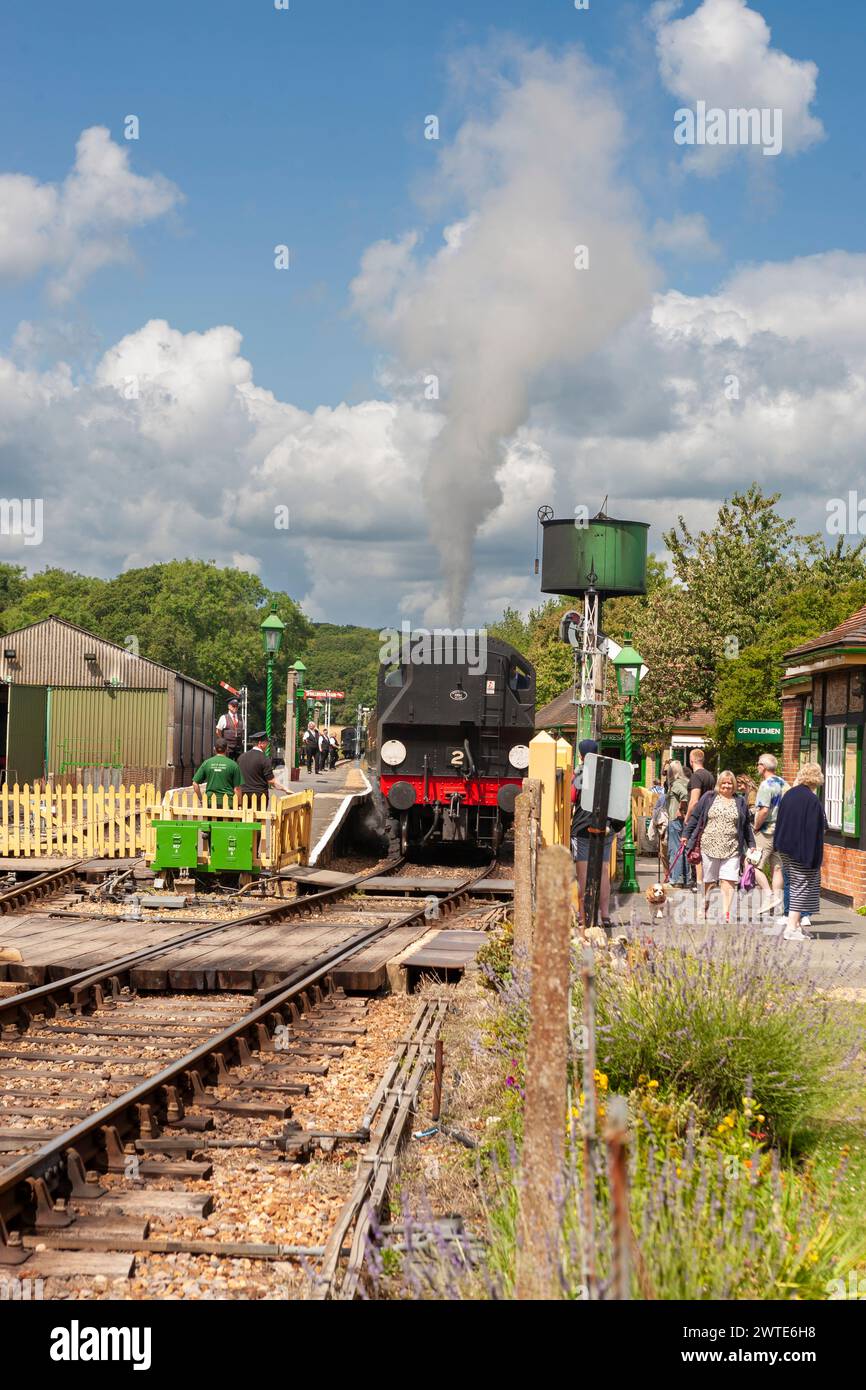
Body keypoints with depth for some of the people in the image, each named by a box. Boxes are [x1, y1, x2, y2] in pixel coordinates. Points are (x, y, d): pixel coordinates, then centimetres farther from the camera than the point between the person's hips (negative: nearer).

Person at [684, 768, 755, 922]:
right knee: (708, 881, 6)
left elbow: (746, 826, 16)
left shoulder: (740, 801, 11)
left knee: (728, 881, -7)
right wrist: (686, 836, 4)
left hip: (732, 849, 1)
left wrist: (751, 845, 13)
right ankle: (703, 909, 19)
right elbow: (695, 818, 8)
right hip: (709, 847, -1)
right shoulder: (708, 798, 6)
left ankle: (726, 914, -6)